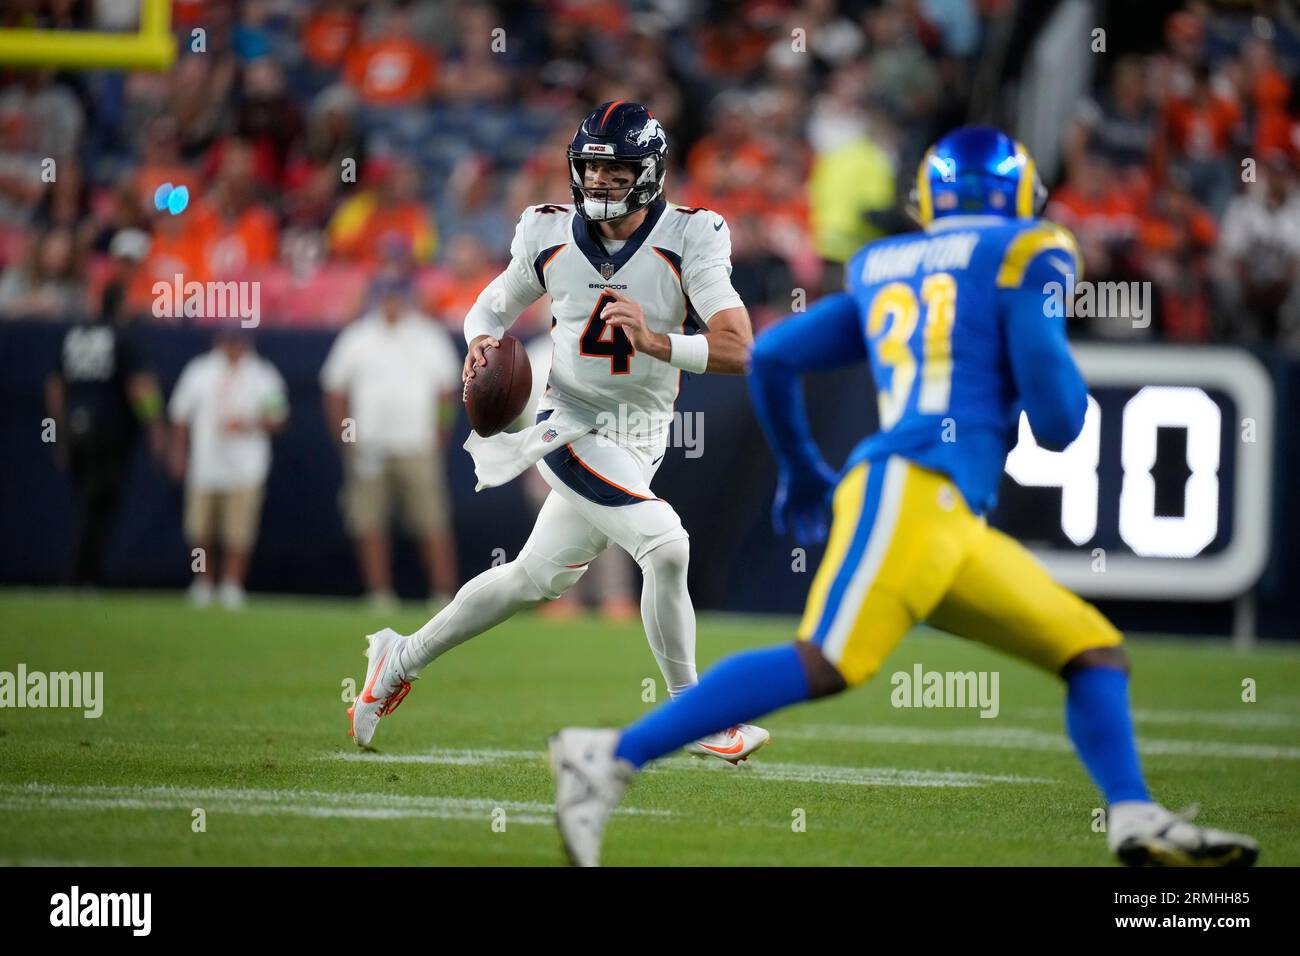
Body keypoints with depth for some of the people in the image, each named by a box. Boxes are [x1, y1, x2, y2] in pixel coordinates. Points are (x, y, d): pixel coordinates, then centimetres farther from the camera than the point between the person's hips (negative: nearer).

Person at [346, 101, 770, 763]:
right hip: (572, 425, -3)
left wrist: (657, 342, -36)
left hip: (641, 437, 3)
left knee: (537, 578, 14)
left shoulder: (688, 239, -12)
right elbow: (494, 305, 12)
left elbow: (739, 352, -20)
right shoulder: (550, 236, -6)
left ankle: (402, 659, 33)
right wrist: (482, 341, -12)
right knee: (665, 547, -22)